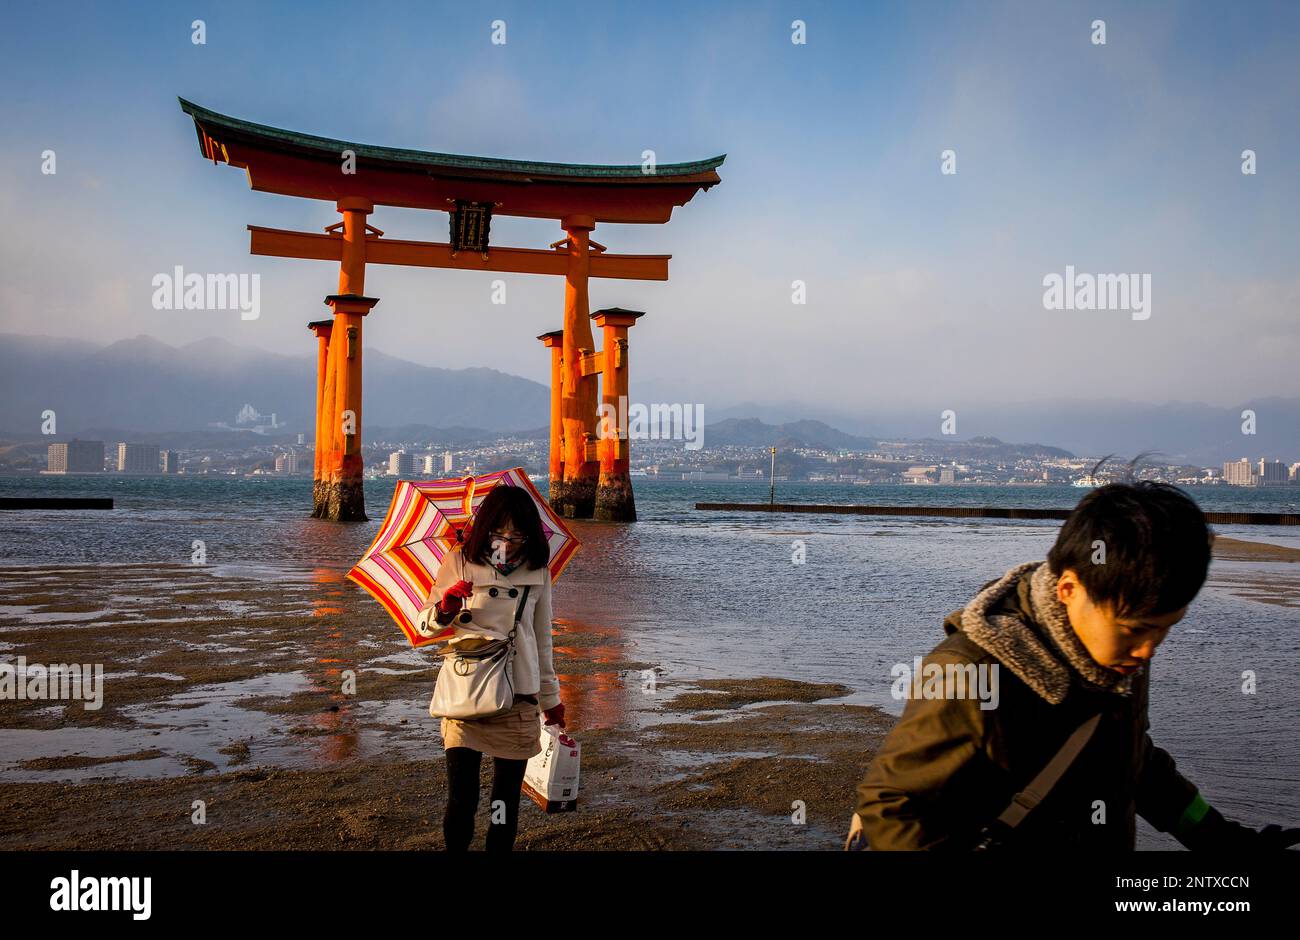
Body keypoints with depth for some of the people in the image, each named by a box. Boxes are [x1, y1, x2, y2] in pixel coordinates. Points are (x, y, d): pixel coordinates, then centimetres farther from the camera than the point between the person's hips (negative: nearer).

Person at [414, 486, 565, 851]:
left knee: (505, 804, 6)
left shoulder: (538, 572, 6)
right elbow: (424, 625, 6)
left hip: (518, 698, 2)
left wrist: (551, 698, 21)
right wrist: (443, 611, -17)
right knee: (461, 801, -7)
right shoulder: (459, 563, 1)